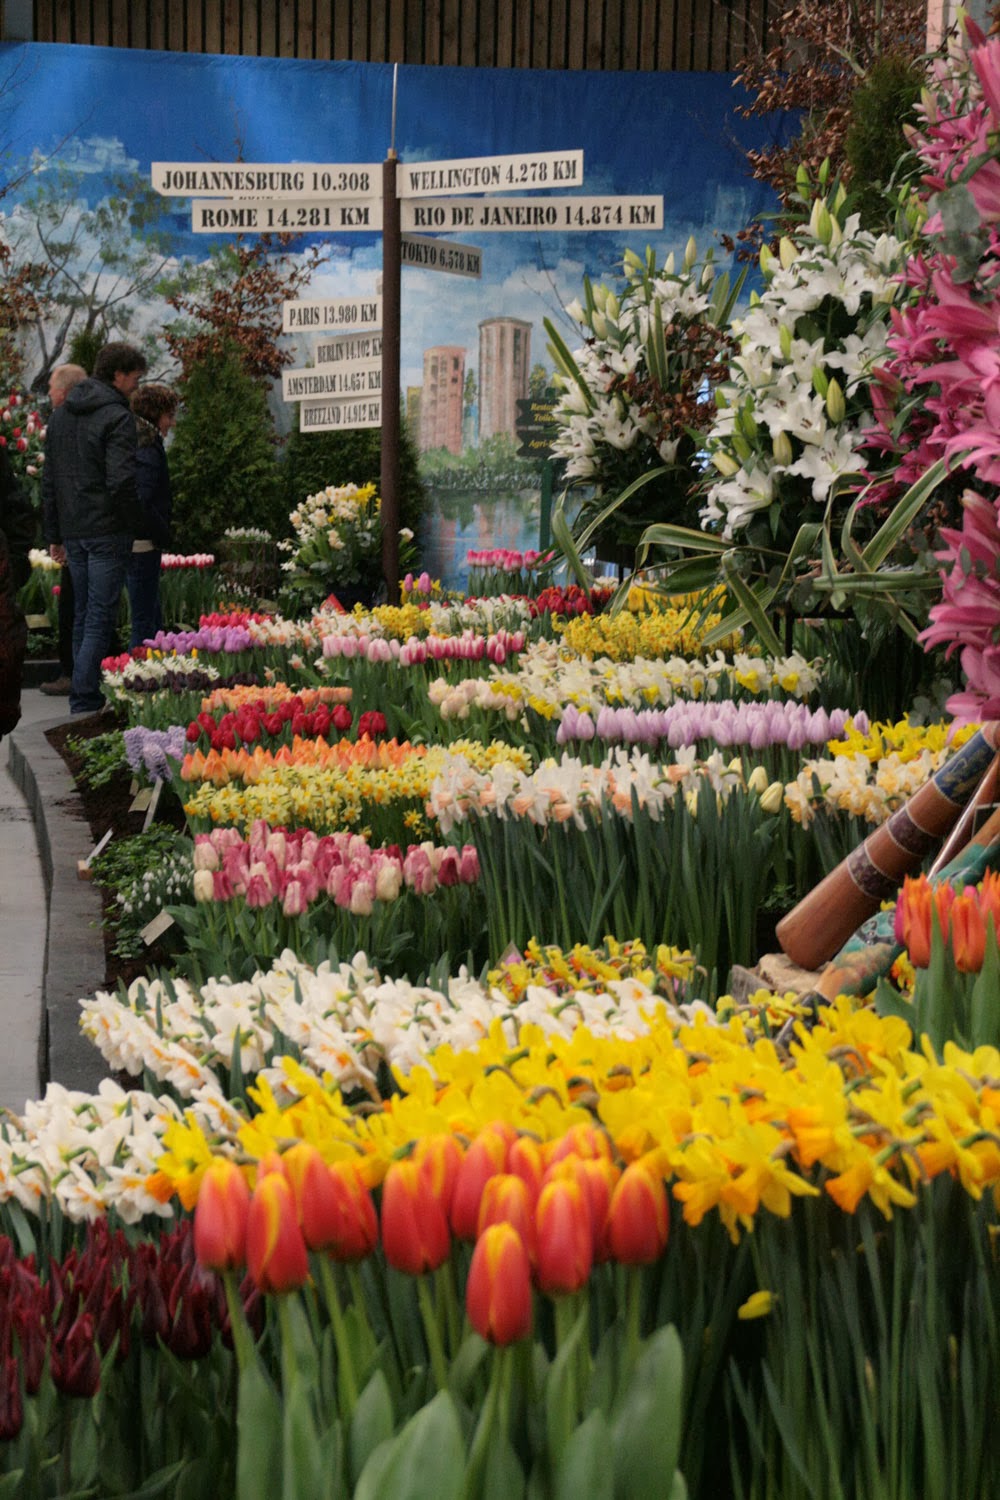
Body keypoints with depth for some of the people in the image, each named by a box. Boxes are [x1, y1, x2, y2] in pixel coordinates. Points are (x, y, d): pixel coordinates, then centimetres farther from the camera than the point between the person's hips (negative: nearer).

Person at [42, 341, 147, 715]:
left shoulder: (61, 414, 13)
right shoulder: (117, 417, -12)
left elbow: (49, 481, 16)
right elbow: (121, 482, -21)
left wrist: (54, 534, 19)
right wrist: (135, 526, -8)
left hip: (73, 531, 7)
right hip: (106, 531, -7)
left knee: (82, 615, 16)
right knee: (100, 618, -4)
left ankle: (82, 696, 20)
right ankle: (85, 701, -7)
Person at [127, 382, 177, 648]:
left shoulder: (133, 442, 15)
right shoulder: (148, 448, -16)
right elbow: (143, 502, -25)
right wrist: (164, 537, -12)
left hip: (128, 543, 10)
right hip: (143, 544, -10)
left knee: (152, 620, 16)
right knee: (145, 622, -5)